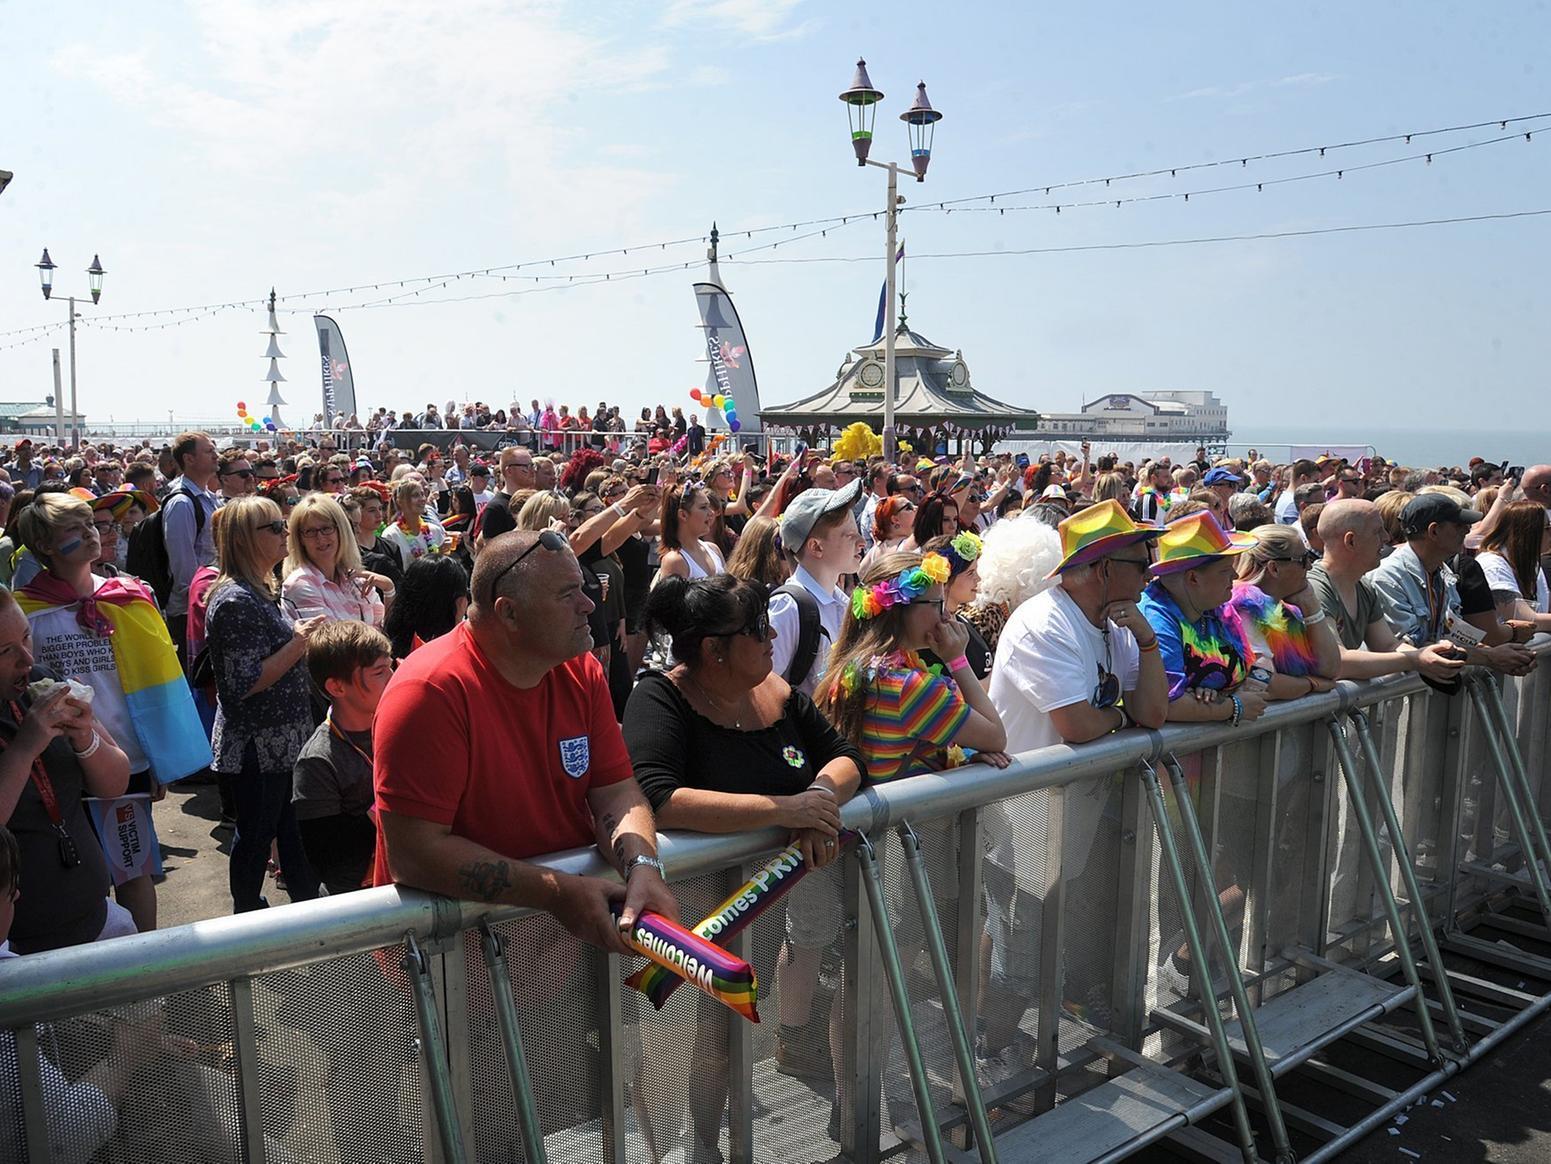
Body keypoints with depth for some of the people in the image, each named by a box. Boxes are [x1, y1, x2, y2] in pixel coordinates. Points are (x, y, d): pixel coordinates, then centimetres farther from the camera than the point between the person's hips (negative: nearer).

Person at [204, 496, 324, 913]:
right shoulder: (235, 601, -21)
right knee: (257, 835, 8)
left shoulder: (262, 592, 9)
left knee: (297, 831, 18)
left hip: (283, 742, 9)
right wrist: (298, 645, -23)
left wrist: (300, 638, 9)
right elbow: (244, 685, -25)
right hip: (257, 748, -9)